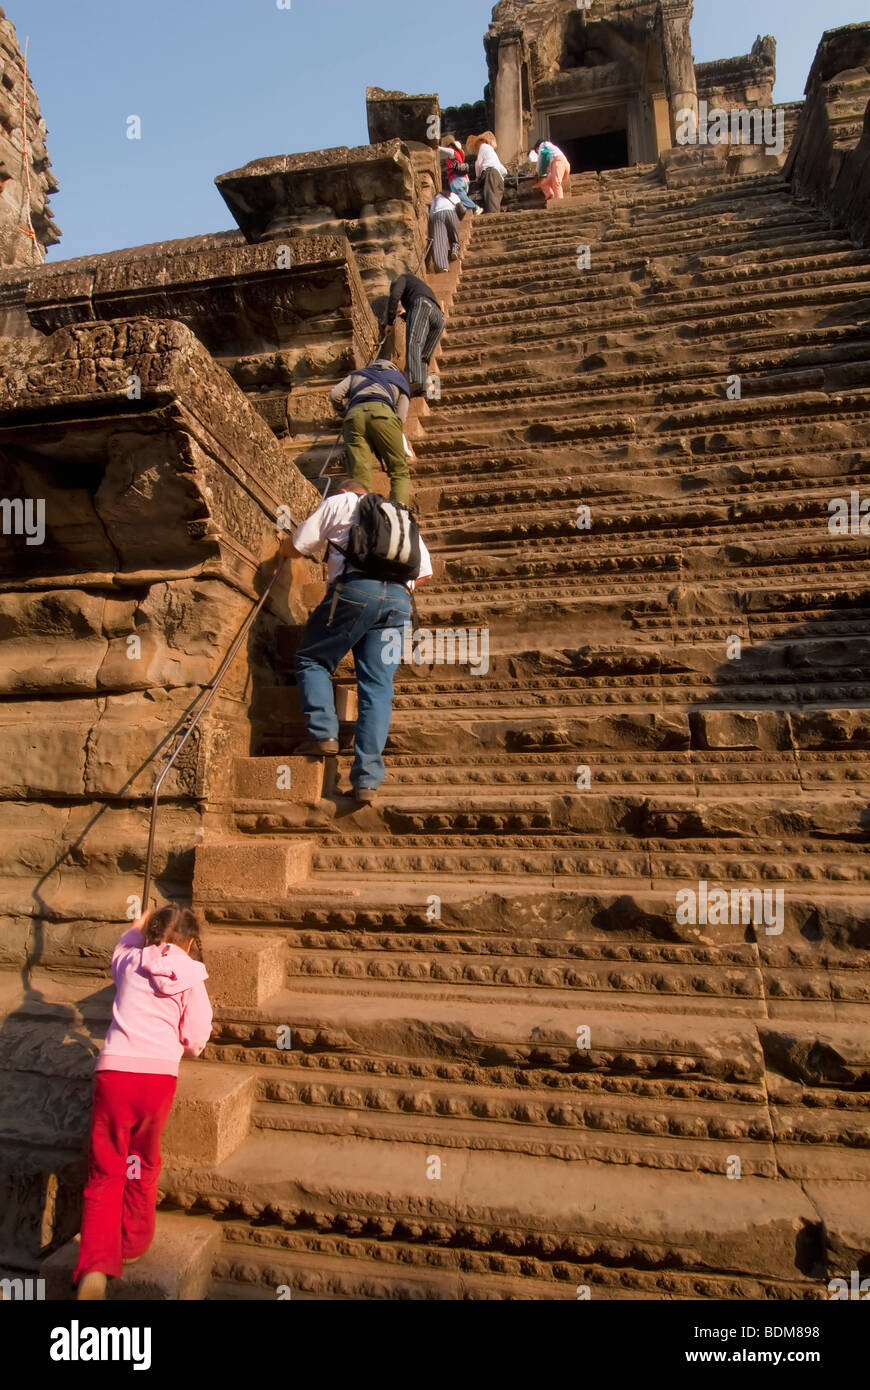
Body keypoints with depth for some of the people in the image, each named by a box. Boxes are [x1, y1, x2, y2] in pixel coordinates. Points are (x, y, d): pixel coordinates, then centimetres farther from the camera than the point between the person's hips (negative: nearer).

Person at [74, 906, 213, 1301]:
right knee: (143, 1164, 21)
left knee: (105, 1172, 8)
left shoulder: (129, 962, 8)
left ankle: (95, 1267, -4)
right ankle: (133, 1244, 35)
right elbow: (196, 1039, 1)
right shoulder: (191, 976, 2)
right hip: (160, 1074, 0)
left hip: (114, 1069, 1)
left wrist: (136, 929, 52)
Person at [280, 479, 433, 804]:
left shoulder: (338, 502, 19)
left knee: (312, 659, 12)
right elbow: (423, 571, 26)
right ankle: (368, 779, -8)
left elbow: (293, 547, 17)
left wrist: (285, 544, 40)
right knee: (378, 688, 0)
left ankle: (323, 733, -7)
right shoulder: (400, 514, 33)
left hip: (356, 590, -4)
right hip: (399, 600, 4)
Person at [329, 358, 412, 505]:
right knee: (400, 471, -1)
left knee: (359, 474, -8)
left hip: (354, 415, 2)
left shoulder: (357, 374, 38)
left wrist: (345, 407, 43)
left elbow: (334, 394, 23)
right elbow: (401, 417, 20)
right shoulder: (400, 378, 33)